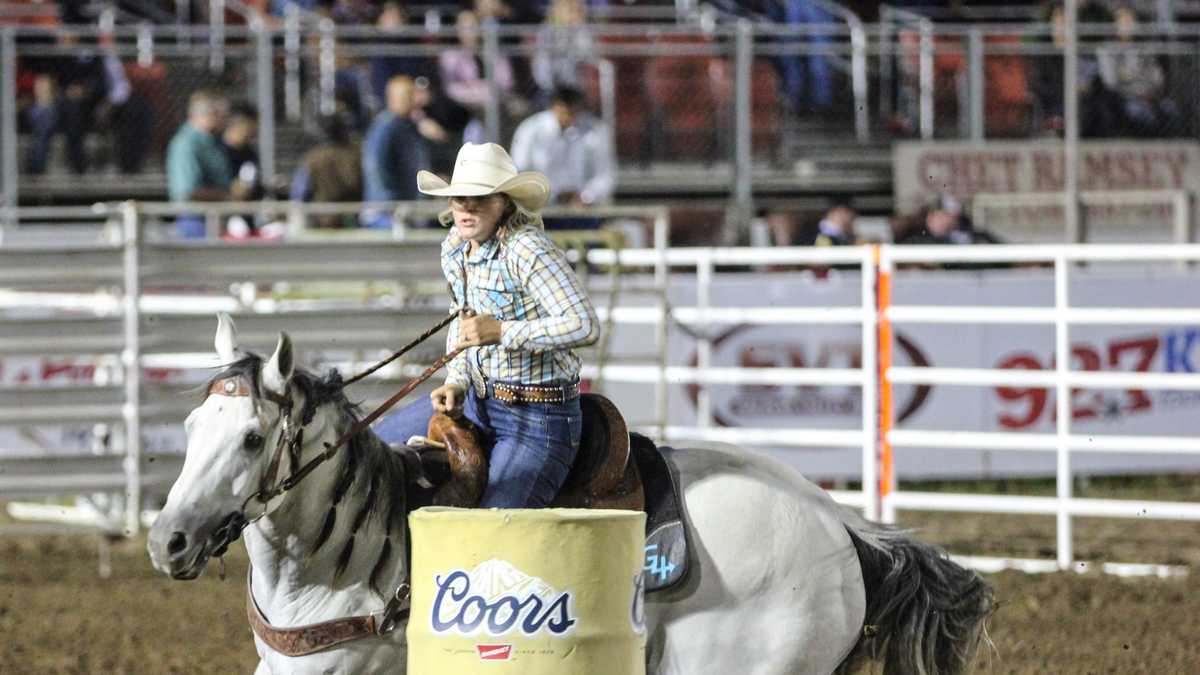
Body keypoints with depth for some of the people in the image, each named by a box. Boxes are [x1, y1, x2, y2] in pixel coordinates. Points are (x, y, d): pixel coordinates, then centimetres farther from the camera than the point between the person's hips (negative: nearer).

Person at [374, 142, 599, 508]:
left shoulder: (528, 251, -21)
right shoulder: (454, 248, 5)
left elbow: (585, 325, -27)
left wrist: (501, 331, -26)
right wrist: (457, 382, 5)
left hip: (537, 419, -9)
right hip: (478, 400, 9)